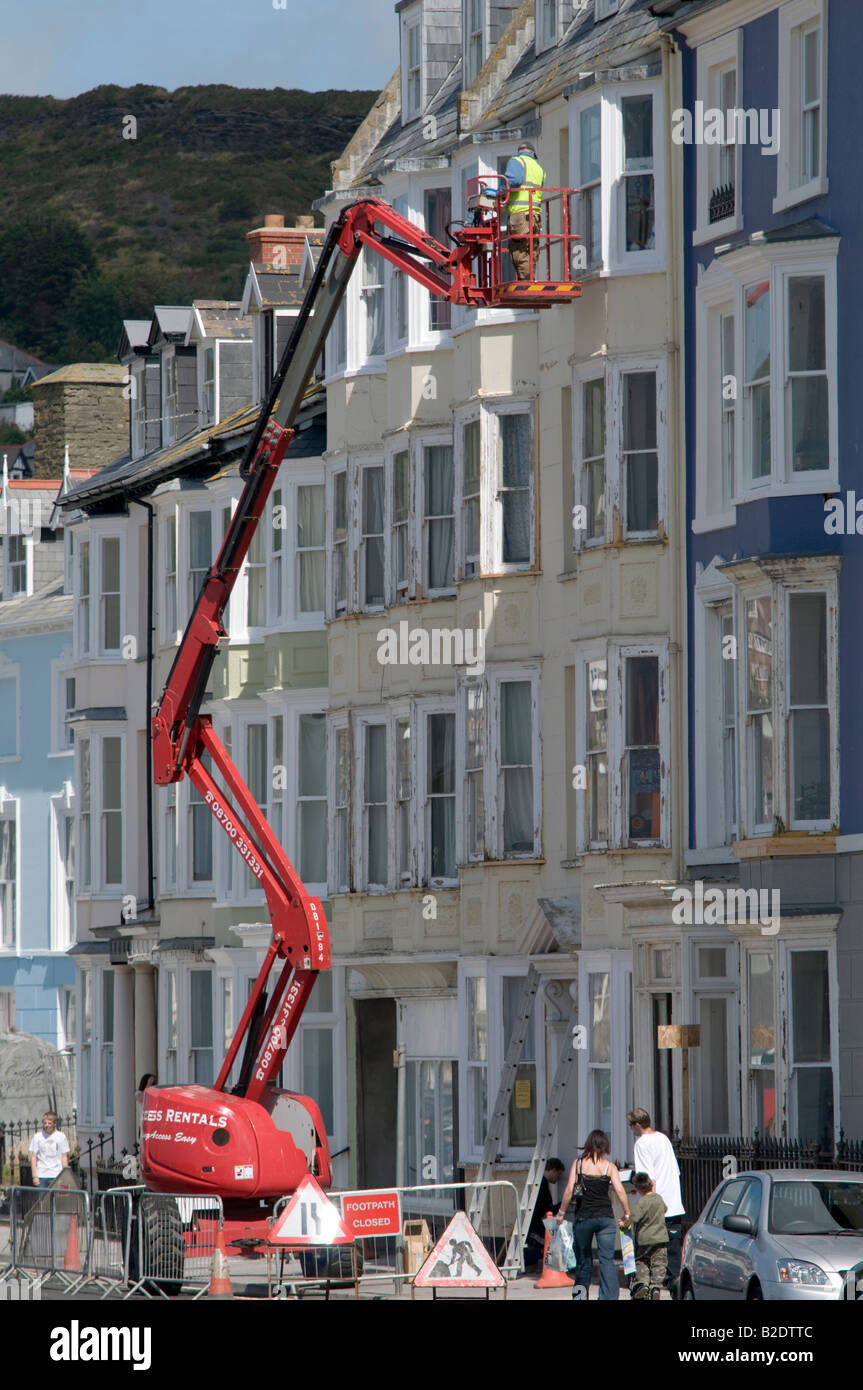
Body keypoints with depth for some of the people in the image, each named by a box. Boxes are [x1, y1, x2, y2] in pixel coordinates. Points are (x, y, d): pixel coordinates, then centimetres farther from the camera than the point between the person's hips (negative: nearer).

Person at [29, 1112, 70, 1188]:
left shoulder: (61, 1137, 3)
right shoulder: (37, 1137, 4)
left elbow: (64, 1157, 6)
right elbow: (34, 1157, 5)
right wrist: (35, 1176, -1)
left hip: (56, 1176, -1)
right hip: (41, 1176, 1)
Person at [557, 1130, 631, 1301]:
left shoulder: (579, 1163, -1)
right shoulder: (609, 1166, -1)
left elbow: (569, 1190, -6)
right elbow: (620, 1192, -7)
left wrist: (562, 1212, 5)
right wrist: (627, 1215, 4)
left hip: (583, 1216, 0)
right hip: (605, 1217, 0)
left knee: (583, 1259, 13)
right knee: (607, 1259, -1)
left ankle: (580, 1292, 16)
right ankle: (609, 1296, -10)